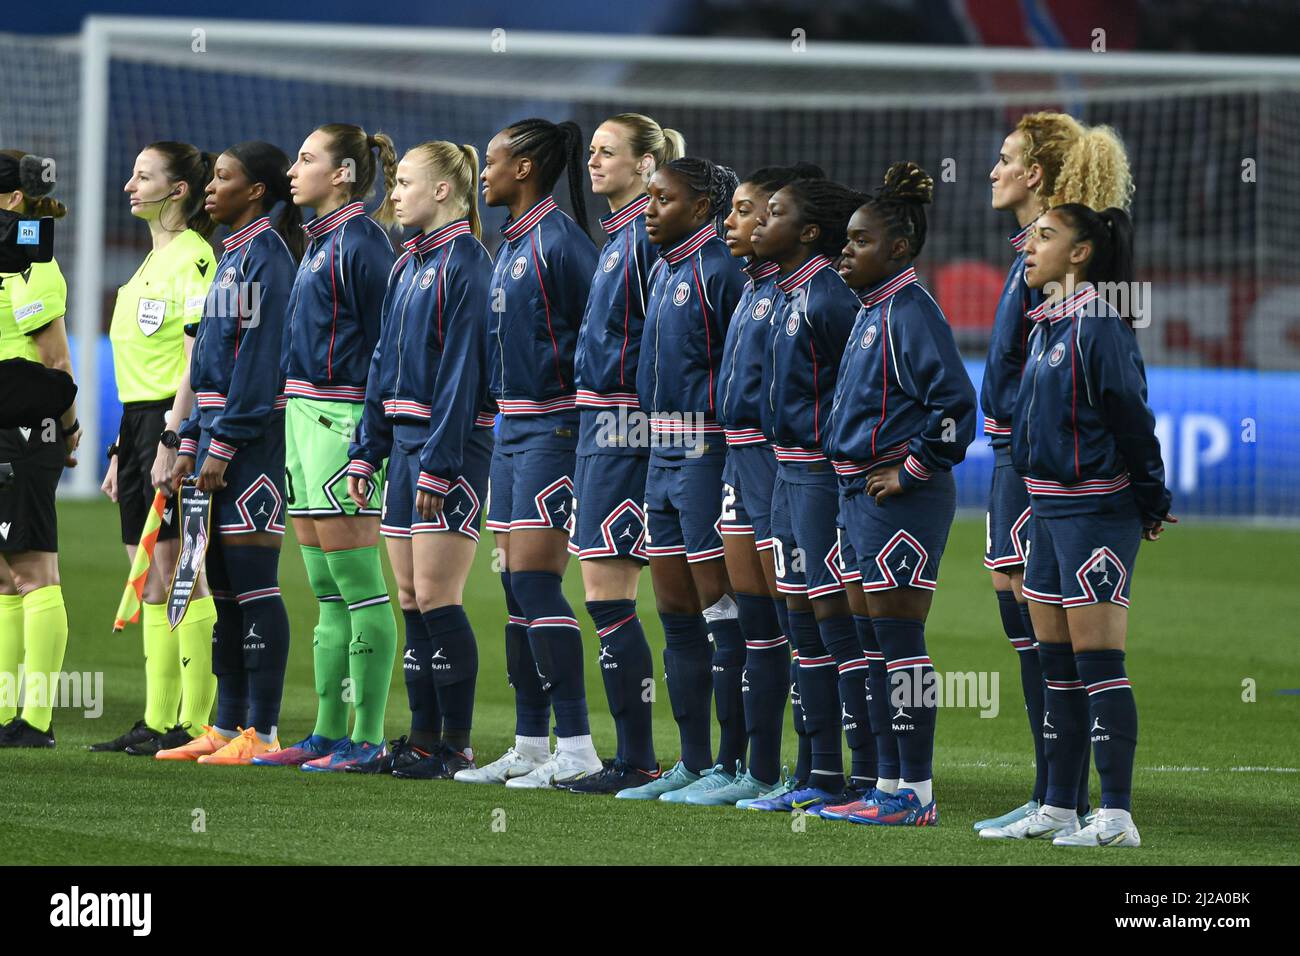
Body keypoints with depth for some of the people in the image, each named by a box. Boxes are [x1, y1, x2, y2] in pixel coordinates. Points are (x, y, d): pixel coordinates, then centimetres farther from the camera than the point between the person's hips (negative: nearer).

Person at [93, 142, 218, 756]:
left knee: (180, 578, -8)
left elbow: (198, 360, -17)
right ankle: (157, 722, 10)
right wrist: (122, 448, 21)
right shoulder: (154, 260, 19)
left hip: (175, 422, -10)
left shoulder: (192, 256, -10)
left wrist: (172, 440, -22)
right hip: (138, 420, 10)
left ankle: (193, 725, -7)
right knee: (152, 584, 8)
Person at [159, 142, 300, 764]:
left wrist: (224, 442, -19)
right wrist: (192, 441, 17)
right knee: (221, 584, 10)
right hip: (218, 430, 10)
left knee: (252, 581, -8)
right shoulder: (233, 256, 18)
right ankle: (226, 727, 15)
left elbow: (261, 356, -17)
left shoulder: (267, 254, -11)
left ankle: (261, 733, -6)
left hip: (253, 432, -10)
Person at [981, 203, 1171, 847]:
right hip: (1050, 509, 9)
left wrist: (1150, 504, -6)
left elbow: (1132, 420, -13)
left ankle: (1116, 817, -9)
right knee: (1055, 661, 12)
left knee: (1097, 661, -9)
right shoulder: (1046, 326, 13)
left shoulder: (1100, 327, -15)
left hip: (1097, 511, -9)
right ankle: (1057, 810, 18)